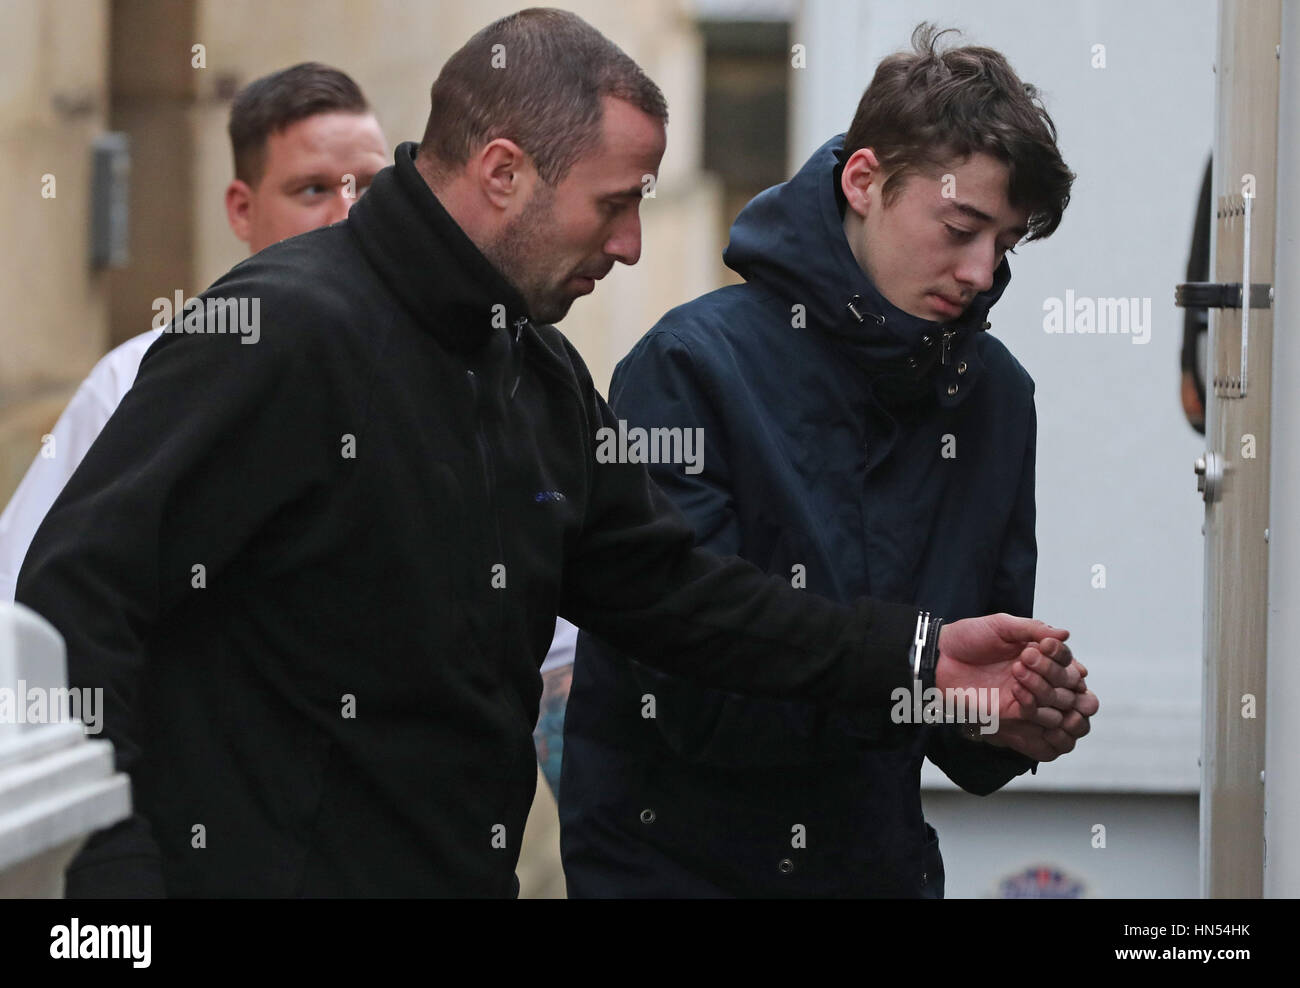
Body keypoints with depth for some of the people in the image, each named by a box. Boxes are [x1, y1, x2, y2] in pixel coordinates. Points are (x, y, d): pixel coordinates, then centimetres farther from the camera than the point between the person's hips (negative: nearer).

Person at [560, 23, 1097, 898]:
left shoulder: (995, 393, 3)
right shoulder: (695, 365, -15)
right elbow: (695, 689, -22)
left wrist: (1003, 726, -16)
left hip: (881, 857, 5)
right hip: (676, 858, -5)